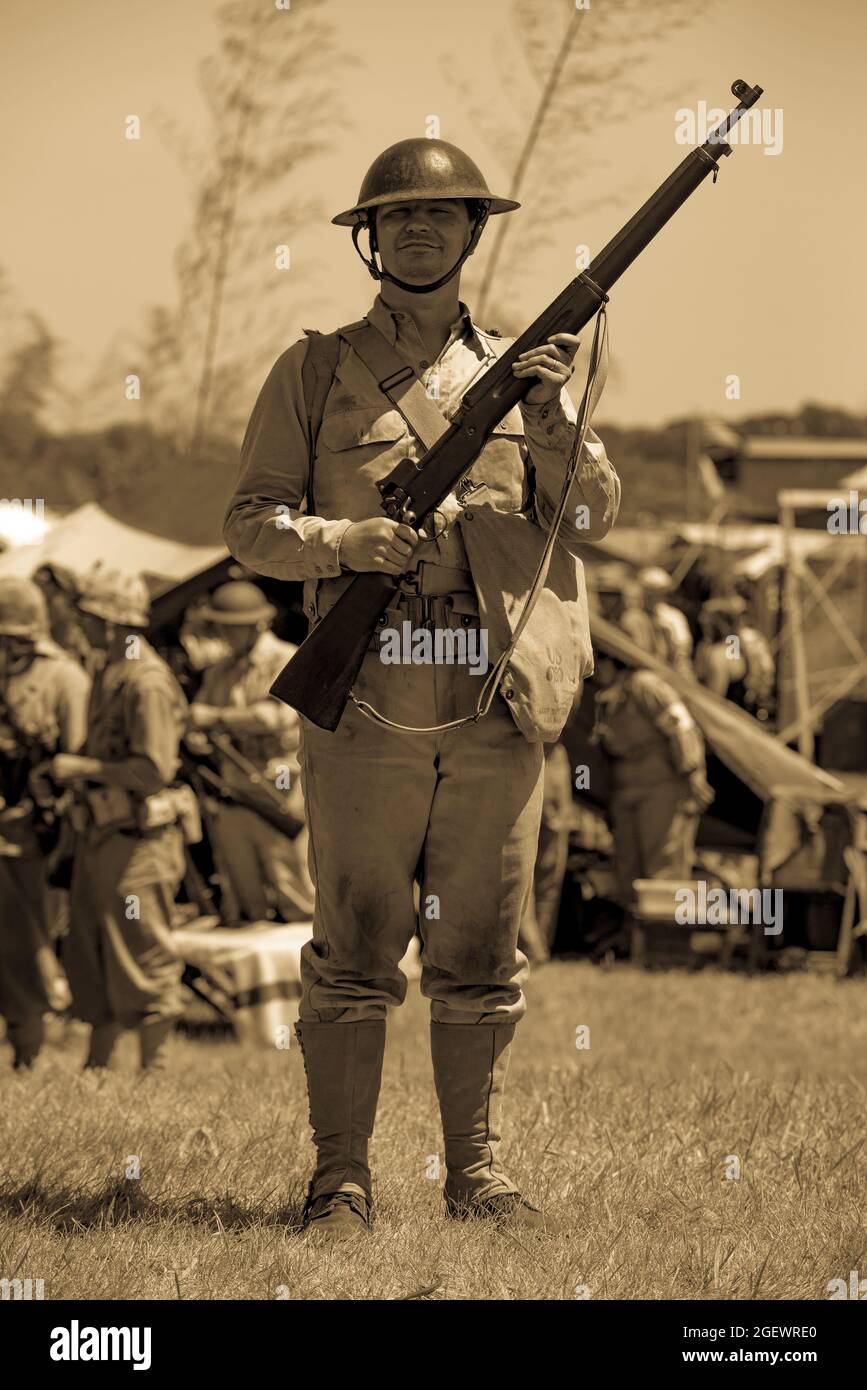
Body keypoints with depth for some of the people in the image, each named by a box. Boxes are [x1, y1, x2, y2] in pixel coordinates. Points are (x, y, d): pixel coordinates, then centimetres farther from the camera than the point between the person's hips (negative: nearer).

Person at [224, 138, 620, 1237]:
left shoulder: (516, 369, 13)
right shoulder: (314, 372, 7)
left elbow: (590, 522, 6)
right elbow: (251, 524, 4)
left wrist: (552, 416, -10)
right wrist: (346, 542, -14)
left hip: (497, 702, 2)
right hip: (370, 702, -2)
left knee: (482, 953, 6)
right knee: (355, 948, -2)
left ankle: (475, 1170, 13)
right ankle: (340, 1179, 2)